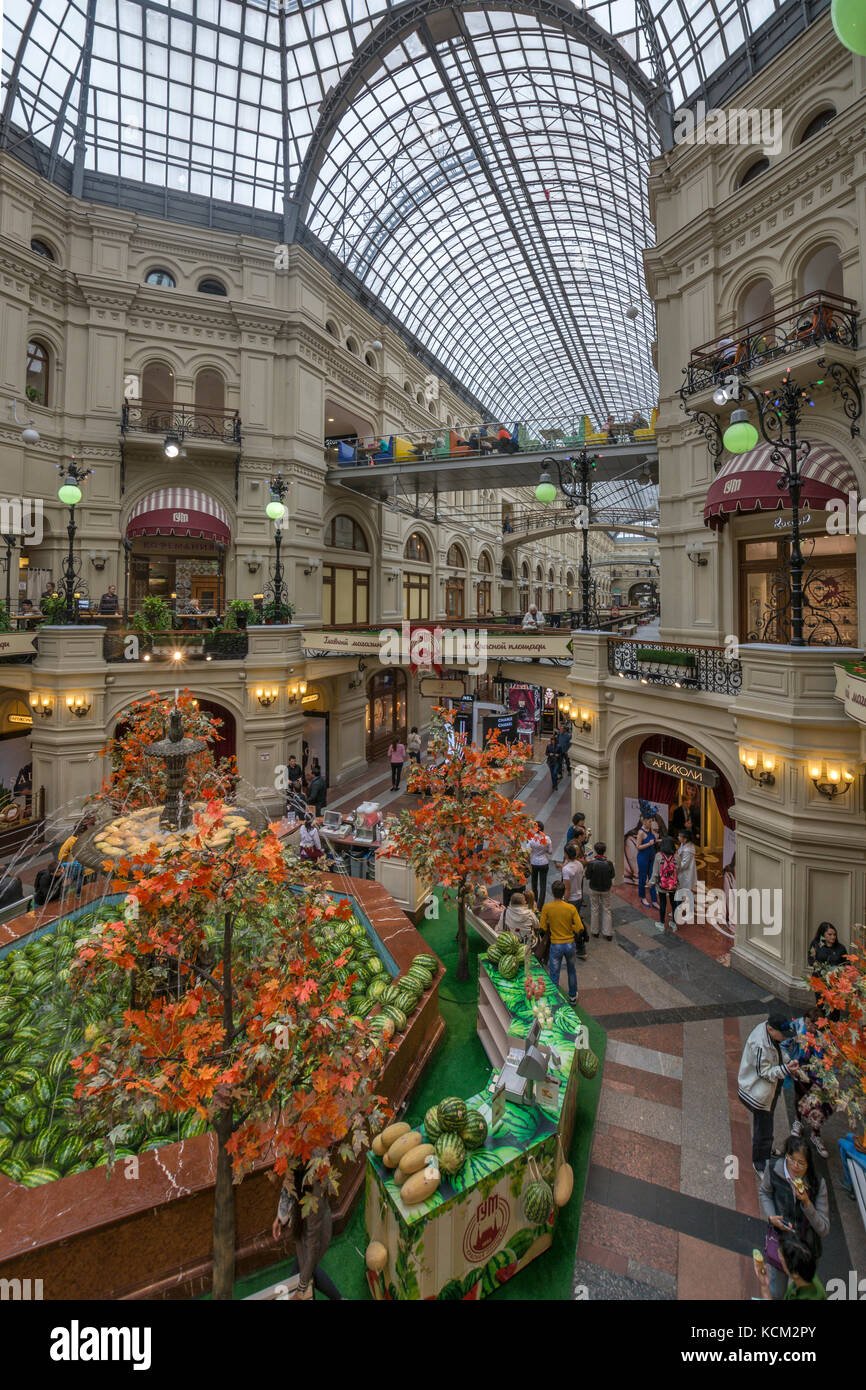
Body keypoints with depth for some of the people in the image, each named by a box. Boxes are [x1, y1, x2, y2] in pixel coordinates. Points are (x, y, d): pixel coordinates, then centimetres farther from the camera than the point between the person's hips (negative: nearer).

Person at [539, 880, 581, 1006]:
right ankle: (573, 996, 41)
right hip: (570, 944, 2)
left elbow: (543, 928, -9)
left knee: (554, 974, 13)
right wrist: (570, 927, 7)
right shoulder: (571, 908, -13)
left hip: (556, 945, -2)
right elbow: (580, 928, -11)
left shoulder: (547, 907, -15)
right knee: (571, 971, 26)